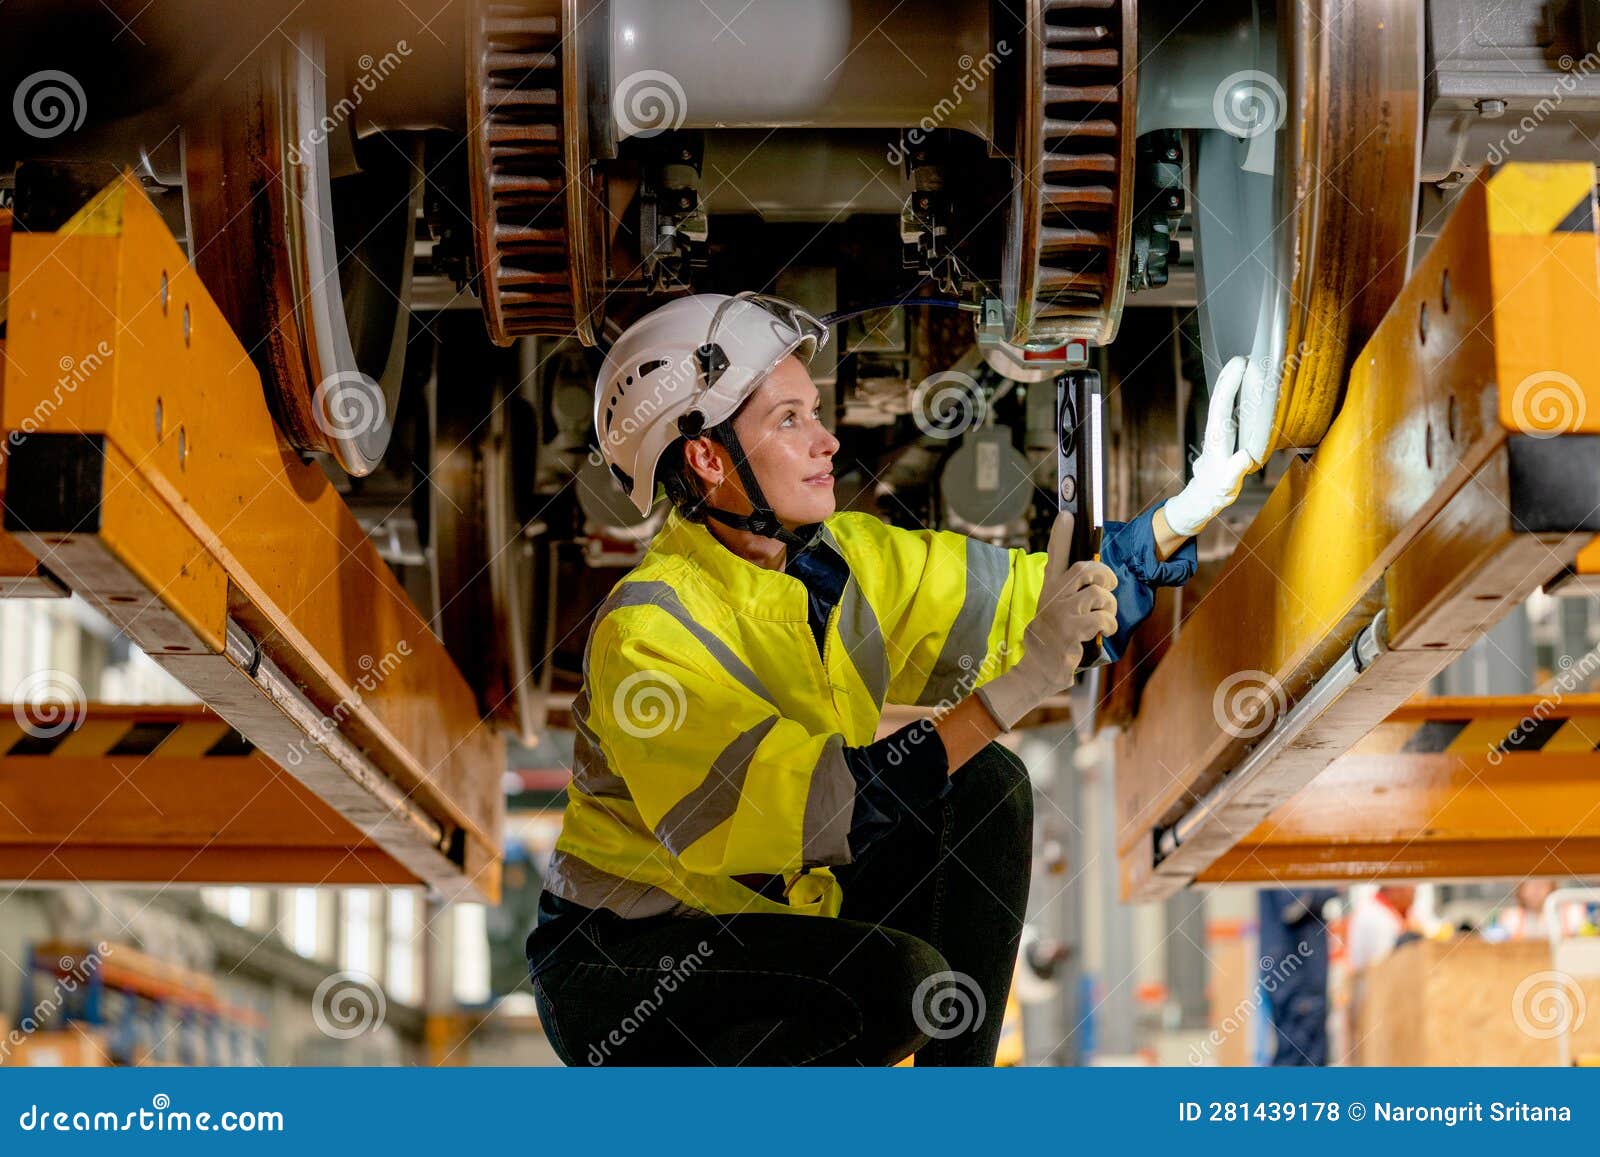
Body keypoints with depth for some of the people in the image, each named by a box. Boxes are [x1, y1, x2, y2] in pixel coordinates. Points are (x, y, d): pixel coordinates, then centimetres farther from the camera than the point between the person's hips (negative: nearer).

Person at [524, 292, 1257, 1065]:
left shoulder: (845, 560, -2)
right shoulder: (648, 633, -25)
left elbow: (1039, 595, 6)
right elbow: (818, 810, -35)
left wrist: (1192, 508, -6)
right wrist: (1013, 690, -39)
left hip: (780, 913, 8)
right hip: (620, 967, -8)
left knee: (988, 786, -5)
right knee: (896, 978, -29)